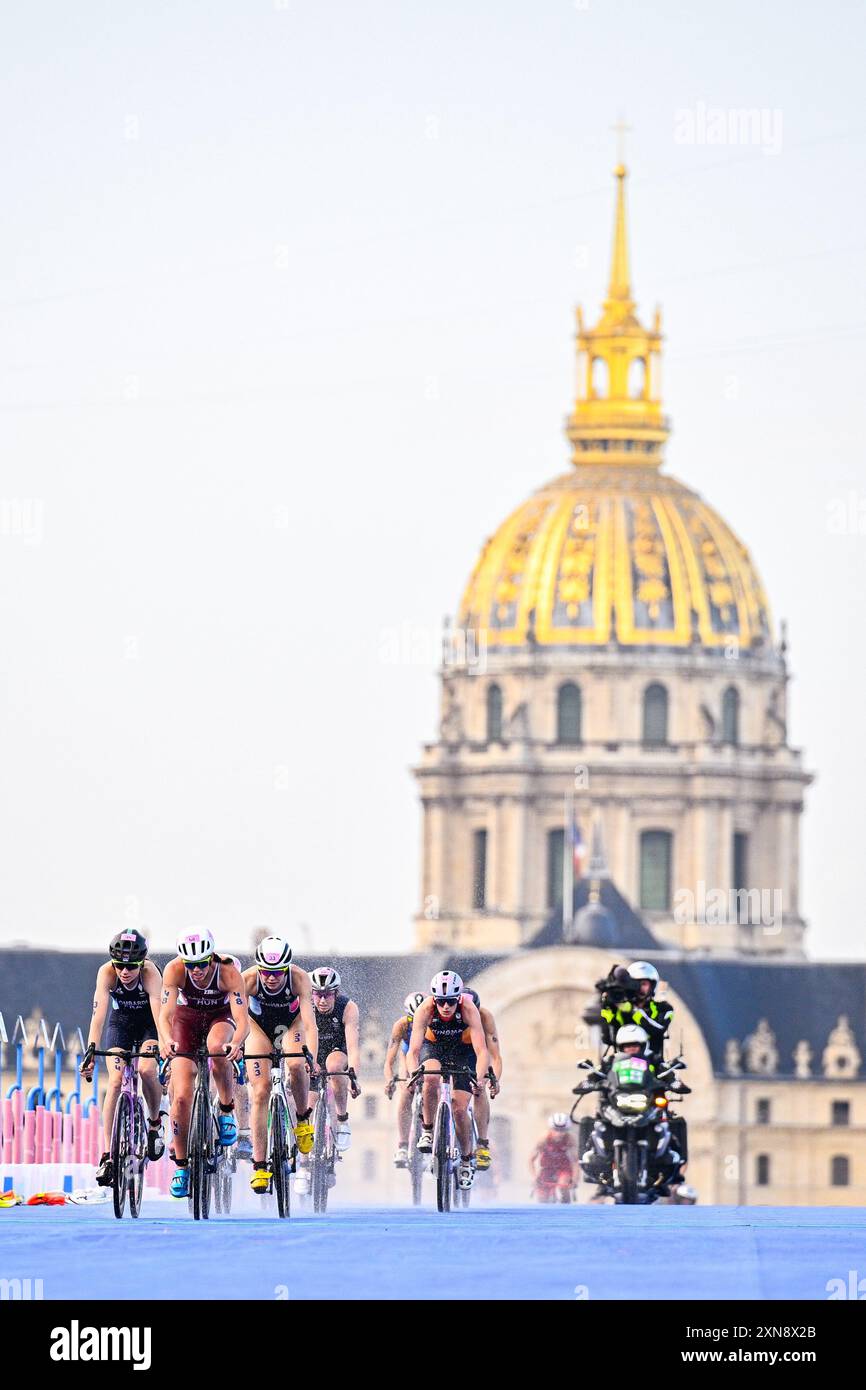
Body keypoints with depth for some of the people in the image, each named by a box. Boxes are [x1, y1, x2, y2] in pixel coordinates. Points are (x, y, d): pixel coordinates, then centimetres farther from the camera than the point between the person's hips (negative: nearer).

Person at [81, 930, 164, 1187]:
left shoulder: (150, 973, -32)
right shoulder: (107, 973, -29)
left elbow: (159, 1010, -43)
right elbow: (99, 1011, -37)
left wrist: (163, 1046, -58)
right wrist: (91, 1049, -50)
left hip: (149, 1023, -1)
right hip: (120, 1021, 1)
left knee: (146, 1070, -26)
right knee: (115, 1081, -16)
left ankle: (155, 1122, 4)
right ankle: (108, 1155, -17)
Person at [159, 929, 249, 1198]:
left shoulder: (228, 972, -32)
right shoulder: (175, 970, -29)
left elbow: (242, 1019, -38)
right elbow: (166, 1013, -35)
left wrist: (236, 1043, -60)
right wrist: (167, 1041, -56)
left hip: (220, 1017, -1)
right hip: (187, 1018, 1)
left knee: (217, 1047, -38)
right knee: (182, 1096, -12)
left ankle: (227, 1111, -13)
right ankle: (180, 1165, 4)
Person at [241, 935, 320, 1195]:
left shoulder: (299, 978, -32)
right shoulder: (248, 979, -31)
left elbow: (310, 1023, -38)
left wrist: (311, 1057, -53)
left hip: (290, 1024, 0)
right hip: (259, 1026, 0)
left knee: (296, 1065, -32)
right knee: (260, 1092, -11)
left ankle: (303, 1118, -4)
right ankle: (259, 1166, -9)